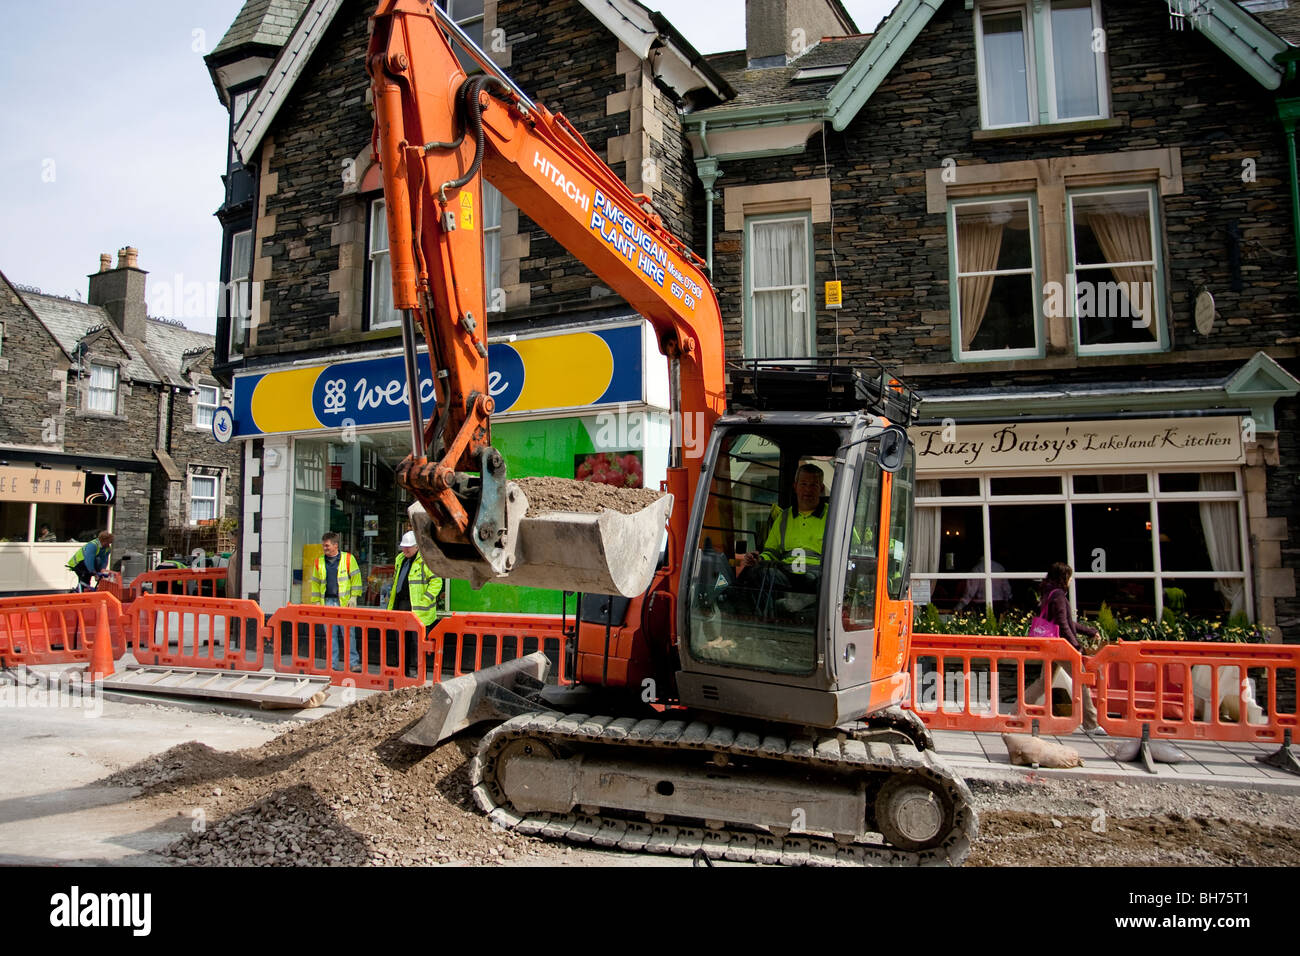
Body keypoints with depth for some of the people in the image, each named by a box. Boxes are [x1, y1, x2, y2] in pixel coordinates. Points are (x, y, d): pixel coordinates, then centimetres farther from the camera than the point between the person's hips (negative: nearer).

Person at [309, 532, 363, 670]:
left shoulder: (348, 558, 3)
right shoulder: (319, 561, 13)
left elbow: (356, 578, 2)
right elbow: (315, 582, 17)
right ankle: (332, 664, 12)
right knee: (330, 634, 5)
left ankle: (353, 662, 1)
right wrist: (316, 601, 11)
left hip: (344, 602, -3)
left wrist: (353, 597, -5)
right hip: (328, 602, 3)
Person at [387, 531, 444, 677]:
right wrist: (391, 595, 21)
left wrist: (424, 600, -18)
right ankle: (404, 669, 23)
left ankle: (414, 670, 2)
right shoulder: (400, 559, 16)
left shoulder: (426, 560, -11)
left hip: (417, 609, -8)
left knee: (416, 641, -4)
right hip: (400, 605, 8)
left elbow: (436, 582, -14)